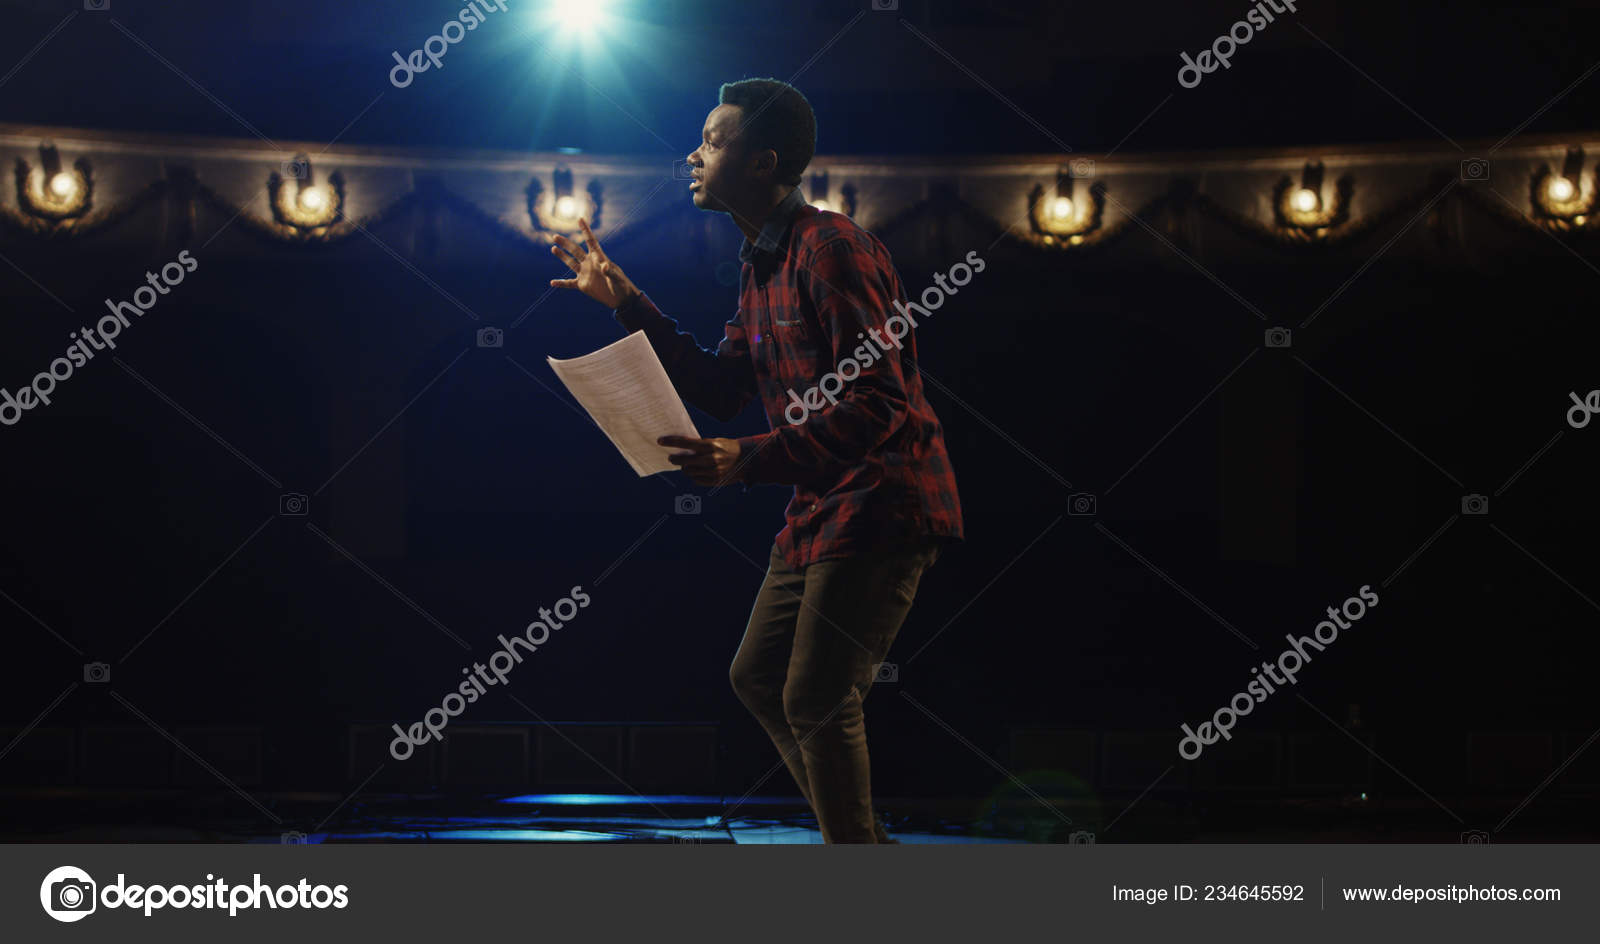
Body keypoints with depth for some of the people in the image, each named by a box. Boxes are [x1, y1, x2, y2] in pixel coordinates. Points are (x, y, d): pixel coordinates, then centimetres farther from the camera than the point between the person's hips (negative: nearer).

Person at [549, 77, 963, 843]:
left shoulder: (830, 248, -19)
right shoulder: (760, 261, 13)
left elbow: (880, 404, -24)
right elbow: (722, 389, 14)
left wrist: (752, 461, -33)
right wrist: (625, 303, 11)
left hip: (881, 504, -11)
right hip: (818, 508, 11)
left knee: (818, 701, -11)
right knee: (757, 677, 15)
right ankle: (862, 843, 26)